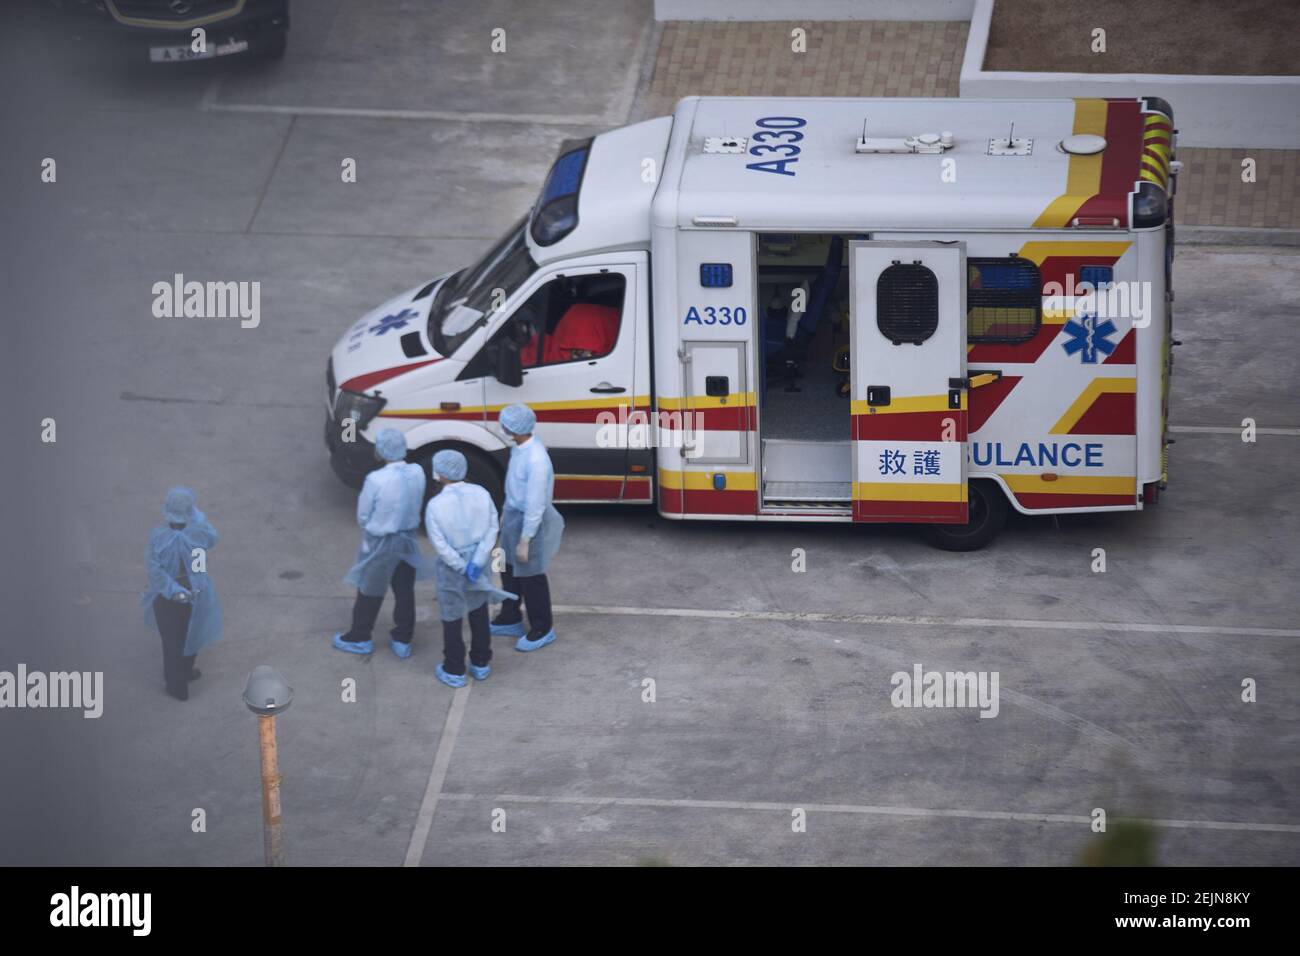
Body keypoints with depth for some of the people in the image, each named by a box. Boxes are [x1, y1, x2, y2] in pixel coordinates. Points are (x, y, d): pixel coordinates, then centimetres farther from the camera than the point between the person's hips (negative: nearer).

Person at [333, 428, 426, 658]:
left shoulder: (376, 480, -28)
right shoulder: (417, 473, -13)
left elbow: (363, 515, -14)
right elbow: (417, 506, -1)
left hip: (380, 544, -5)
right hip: (408, 540, 5)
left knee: (370, 591, 14)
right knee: (405, 591, 17)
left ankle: (359, 639, 29)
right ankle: (402, 640, 29)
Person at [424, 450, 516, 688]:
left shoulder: (436, 505, -23)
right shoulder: (481, 494, -11)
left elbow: (440, 544, -21)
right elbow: (491, 530, -11)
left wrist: (463, 569, -13)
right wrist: (476, 563, -14)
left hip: (450, 567, -4)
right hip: (478, 561, 4)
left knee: (451, 617, 12)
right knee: (479, 614, 21)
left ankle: (454, 672, 22)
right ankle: (481, 664, 32)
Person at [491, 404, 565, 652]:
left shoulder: (536, 461, -33)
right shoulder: (519, 447, -6)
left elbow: (535, 505, -27)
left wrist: (525, 541, -21)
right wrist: (506, 511, 22)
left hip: (530, 521, -9)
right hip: (514, 514, 9)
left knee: (530, 576, 9)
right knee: (510, 569, 23)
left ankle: (542, 629, 28)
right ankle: (510, 621, 43)